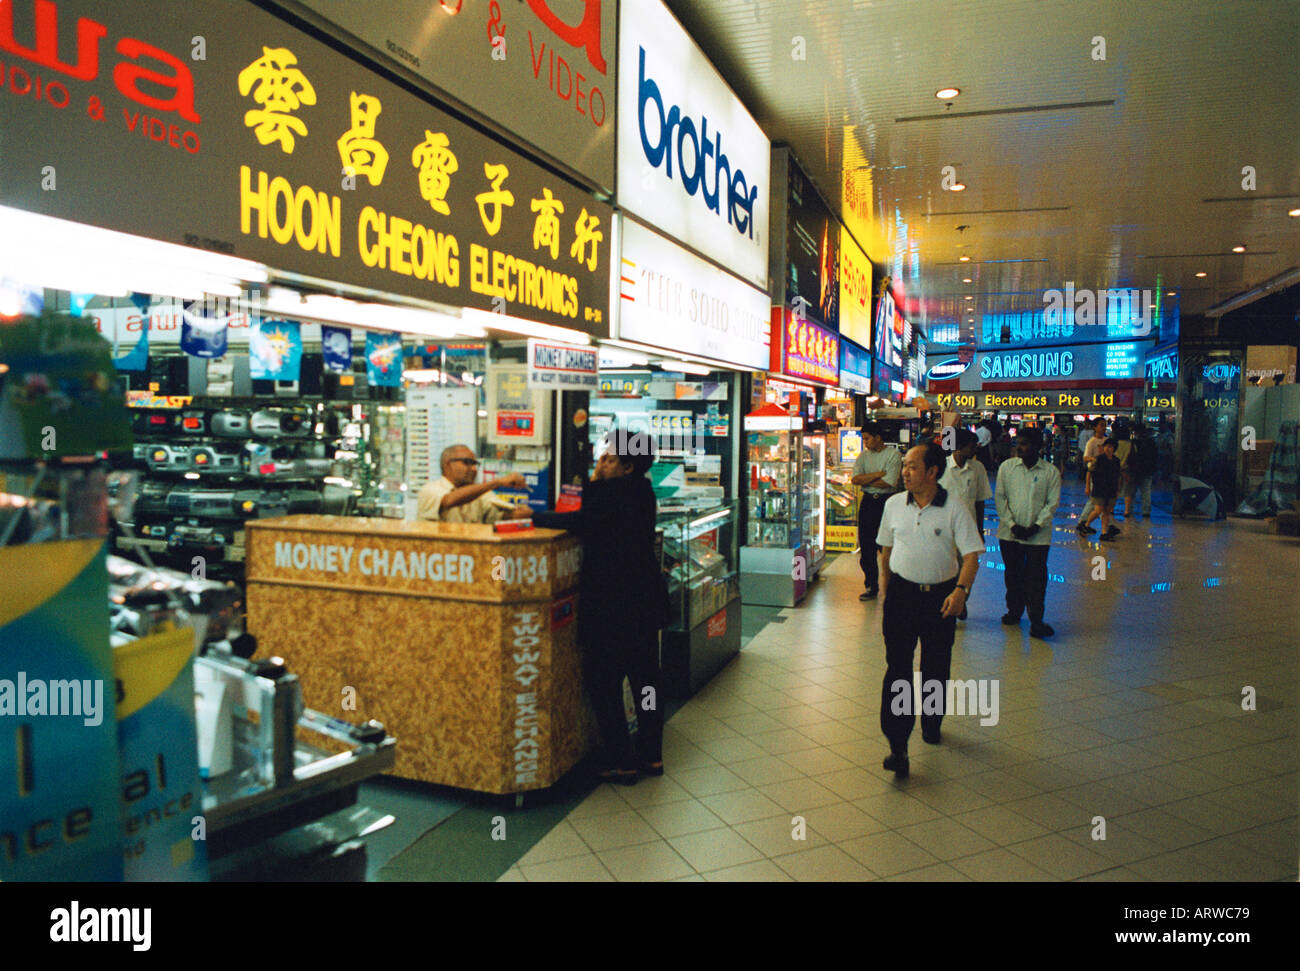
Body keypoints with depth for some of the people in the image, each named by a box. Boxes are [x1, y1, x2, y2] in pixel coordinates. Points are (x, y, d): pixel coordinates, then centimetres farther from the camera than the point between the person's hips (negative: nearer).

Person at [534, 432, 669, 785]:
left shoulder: (615, 491, -17)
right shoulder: (643, 492, 9)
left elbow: (581, 523, -22)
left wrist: (534, 516, -13)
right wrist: (594, 483, 3)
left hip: (613, 604, -9)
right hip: (646, 600, 9)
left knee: (604, 681, 2)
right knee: (645, 677, 15)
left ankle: (620, 762, 9)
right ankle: (651, 755, 26)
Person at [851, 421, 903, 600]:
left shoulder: (893, 455, -5)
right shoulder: (864, 456, 10)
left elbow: (889, 482, -16)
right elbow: (855, 479, -5)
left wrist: (866, 480, -7)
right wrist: (878, 474, -13)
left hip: (888, 501, -4)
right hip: (868, 502, 4)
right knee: (866, 546, 4)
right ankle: (871, 585, 13)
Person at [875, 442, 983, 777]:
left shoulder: (955, 510, -7)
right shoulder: (894, 504, 3)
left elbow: (971, 555, -11)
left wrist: (960, 589, -25)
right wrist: (884, 579, 17)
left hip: (941, 596, -1)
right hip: (902, 592, 1)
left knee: (936, 668, 13)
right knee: (897, 668, -7)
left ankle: (931, 723, 39)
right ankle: (897, 746, -6)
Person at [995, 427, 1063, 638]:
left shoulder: (1050, 472, 0)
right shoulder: (1007, 467, 3)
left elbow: (1053, 502, 0)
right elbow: (999, 497, 2)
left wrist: (1037, 526, -11)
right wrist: (1012, 524, -7)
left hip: (1038, 535, -2)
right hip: (1009, 533, 2)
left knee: (1036, 577, -4)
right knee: (1013, 574, 11)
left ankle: (1036, 620, 2)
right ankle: (1014, 611, 28)